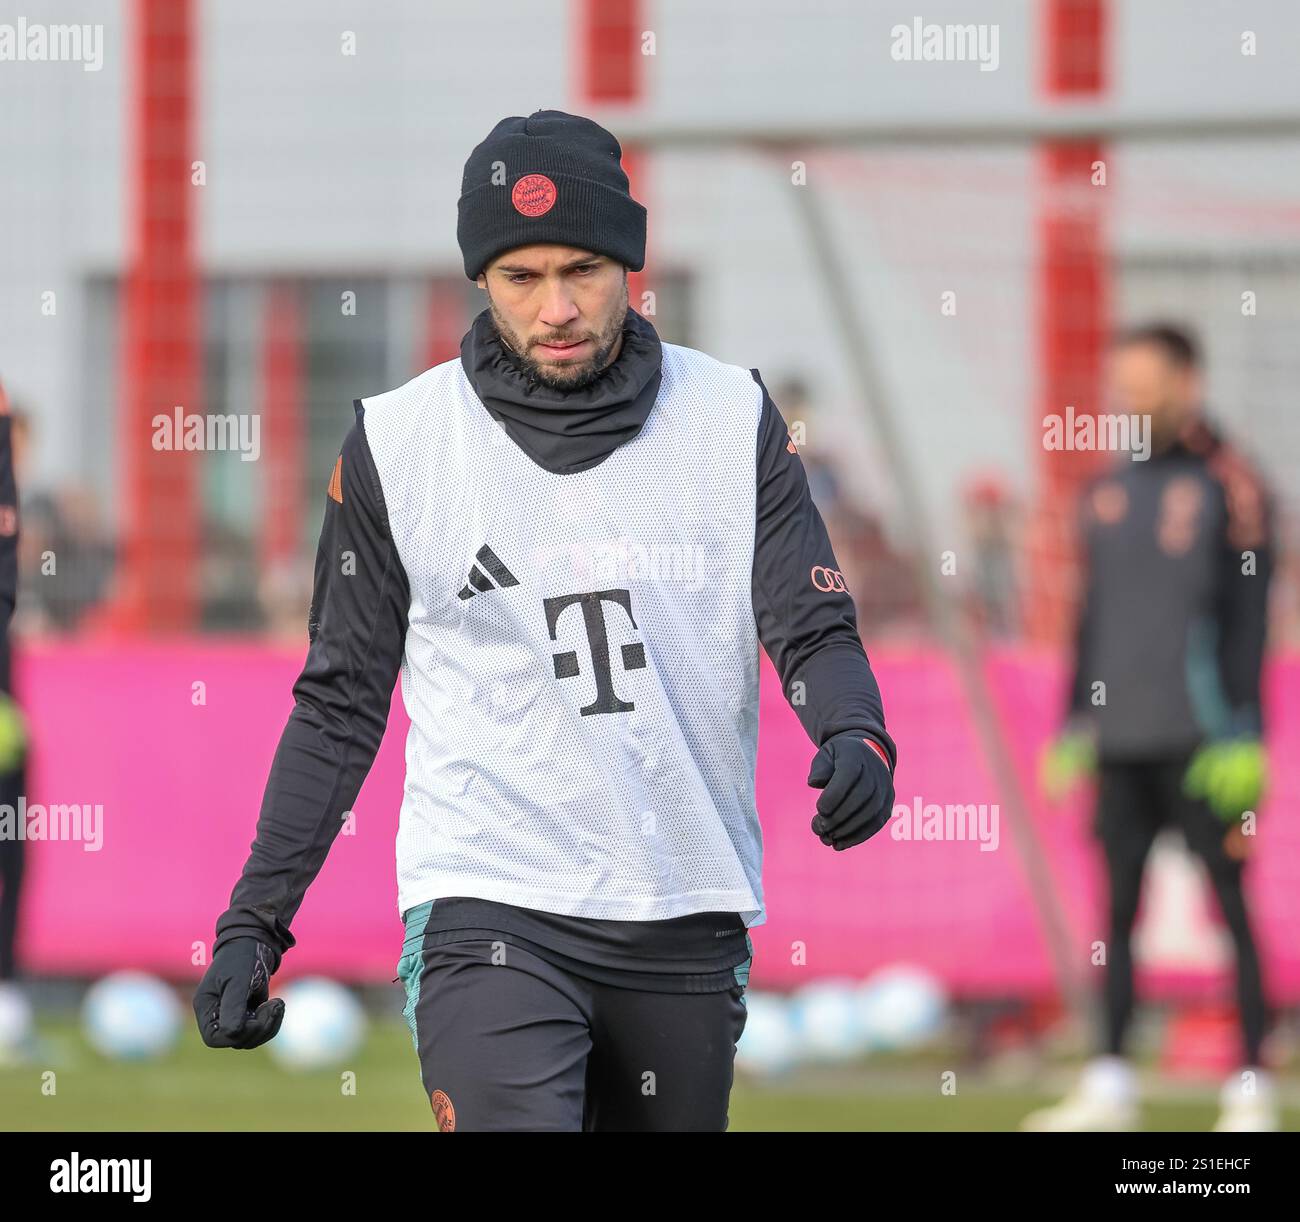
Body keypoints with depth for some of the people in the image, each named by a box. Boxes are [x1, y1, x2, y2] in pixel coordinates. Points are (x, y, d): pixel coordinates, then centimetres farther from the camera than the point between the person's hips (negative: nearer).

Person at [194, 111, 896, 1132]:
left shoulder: (732, 419, 3)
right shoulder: (399, 442, 0)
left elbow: (814, 631, 2)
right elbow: (341, 699, 7)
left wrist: (857, 741, -21)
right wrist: (254, 922, 3)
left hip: (691, 922, 3)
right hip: (487, 914, -3)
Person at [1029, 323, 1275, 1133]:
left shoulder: (1230, 487, -4)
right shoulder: (1111, 492, 16)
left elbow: (1249, 621, -7)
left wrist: (1243, 740, -12)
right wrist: (1074, 727, 18)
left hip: (1196, 733, -6)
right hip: (1120, 734, 6)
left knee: (1229, 903, -4)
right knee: (1118, 906, 6)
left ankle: (1253, 1090, -2)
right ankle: (1110, 1086, 10)